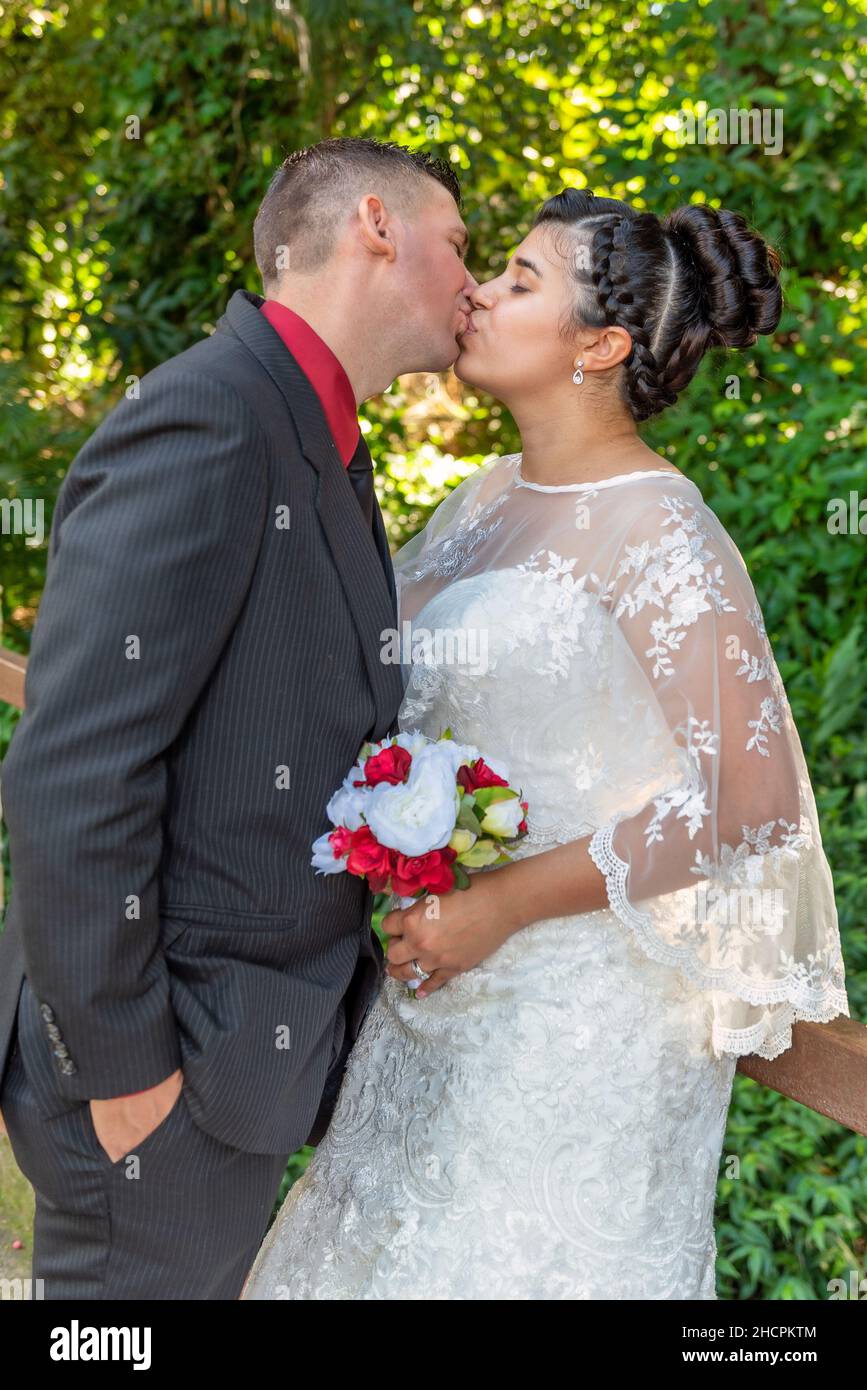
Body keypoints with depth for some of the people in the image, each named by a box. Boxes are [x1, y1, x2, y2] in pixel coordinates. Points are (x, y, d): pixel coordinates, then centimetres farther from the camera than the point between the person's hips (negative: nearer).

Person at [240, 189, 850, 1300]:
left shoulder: (658, 535, -18)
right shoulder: (490, 497, 6)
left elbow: (749, 800, -22)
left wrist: (501, 906, -21)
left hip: (577, 991, -8)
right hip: (450, 971, 8)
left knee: (522, 1256, 8)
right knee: (390, 1239, 19)